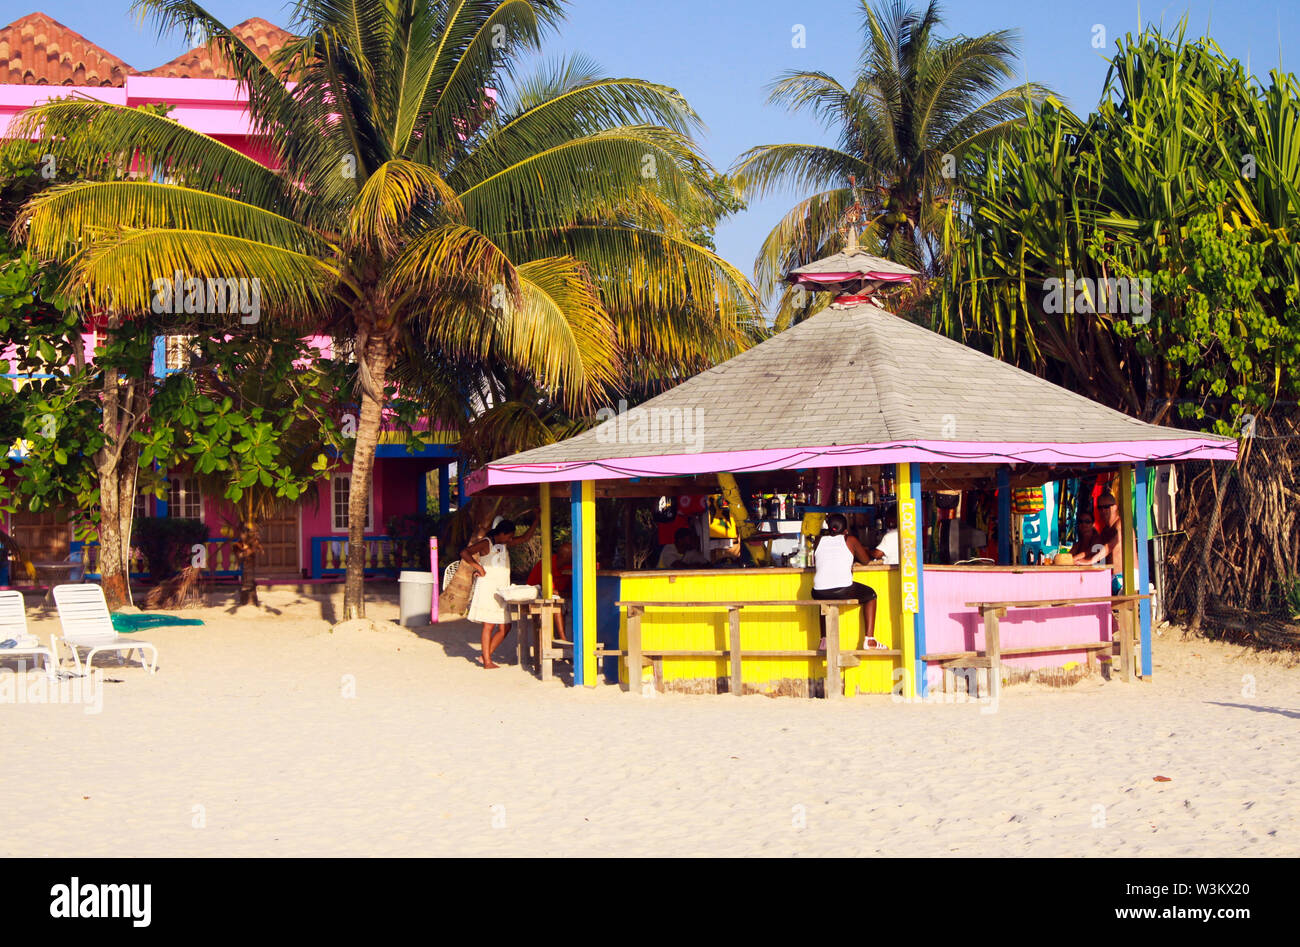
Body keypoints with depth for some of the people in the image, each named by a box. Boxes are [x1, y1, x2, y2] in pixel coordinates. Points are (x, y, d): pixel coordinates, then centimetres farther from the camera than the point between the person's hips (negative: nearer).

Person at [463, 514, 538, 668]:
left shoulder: (506, 544, 17)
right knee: (489, 625, -8)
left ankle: (486, 655, 12)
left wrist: (536, 520, 17)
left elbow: (526, 537, 24)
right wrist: (478, 567, -19)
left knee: (505, 627, 4)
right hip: (488, 588, -8)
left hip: (501, 590, 8)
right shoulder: (486, 543, -6)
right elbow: (464, 553, -16)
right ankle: (487, 661, -5)